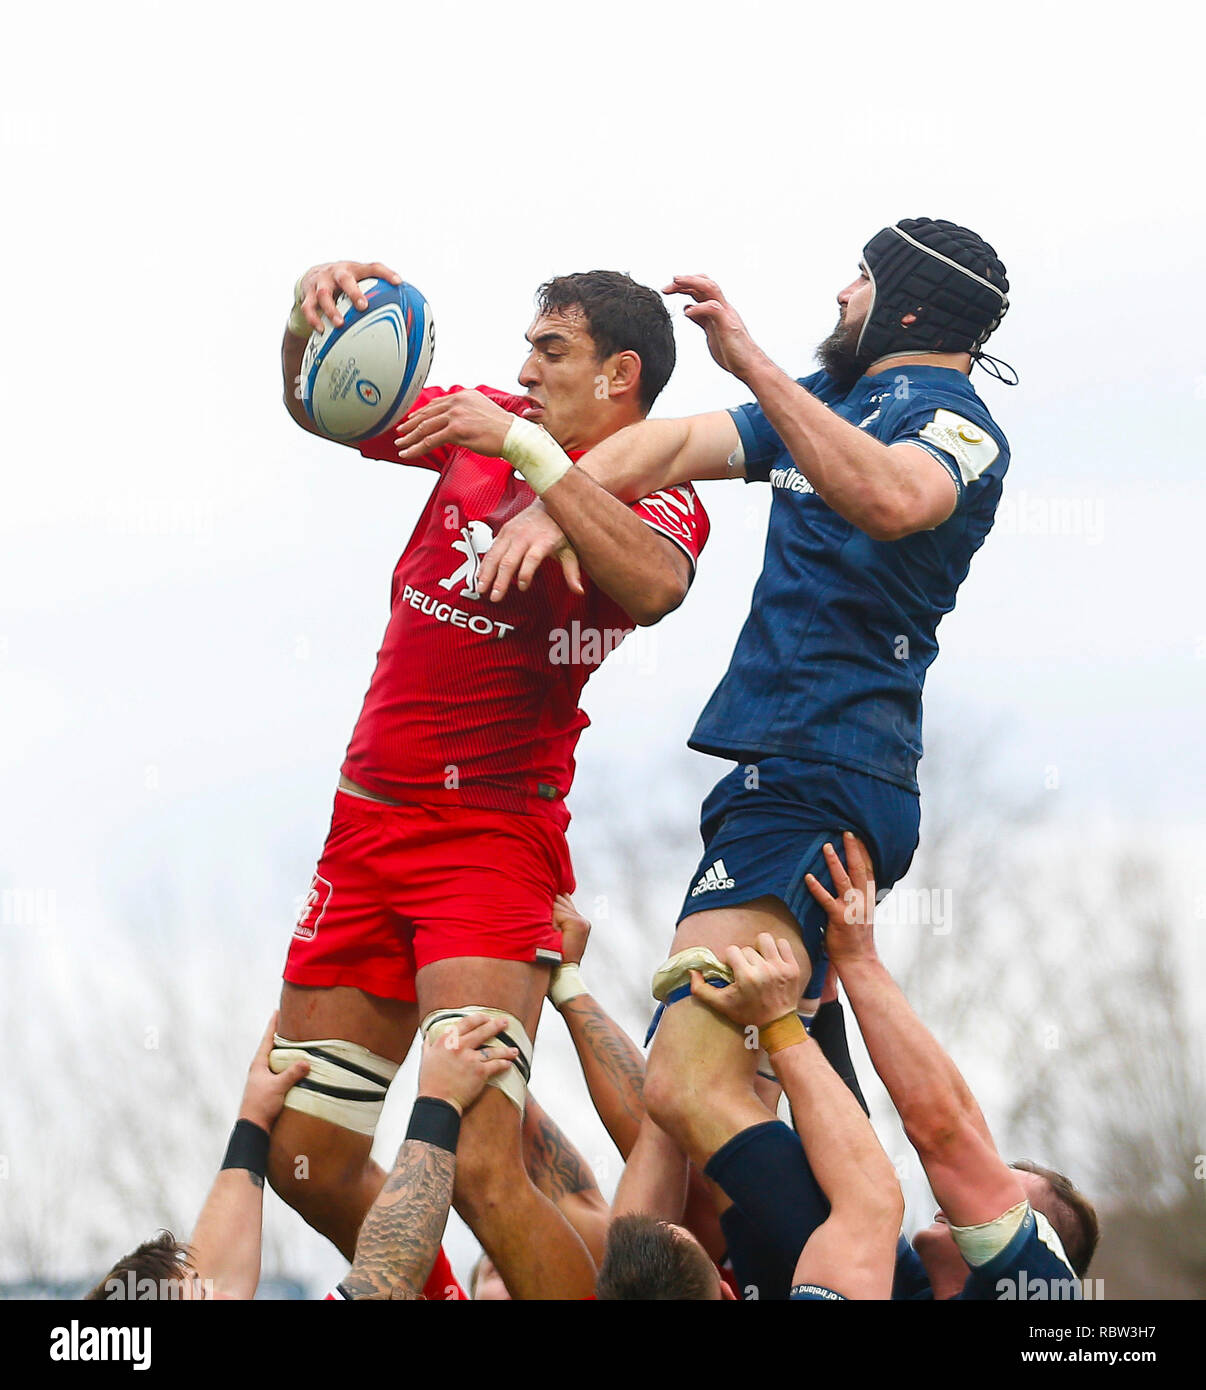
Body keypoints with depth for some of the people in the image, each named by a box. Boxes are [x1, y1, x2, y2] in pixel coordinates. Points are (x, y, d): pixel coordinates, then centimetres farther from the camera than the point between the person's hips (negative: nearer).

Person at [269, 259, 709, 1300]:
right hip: (368, 820, 7)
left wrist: (526, 448, -27)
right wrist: (309, 314, -2)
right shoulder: (484, 424, 11)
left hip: (492, 834, -7)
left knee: (477, 1168, -22)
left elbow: (653, 587, -30)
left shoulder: (652, 495, -6)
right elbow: (320, 409, 19)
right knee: (307, 1164, 10)